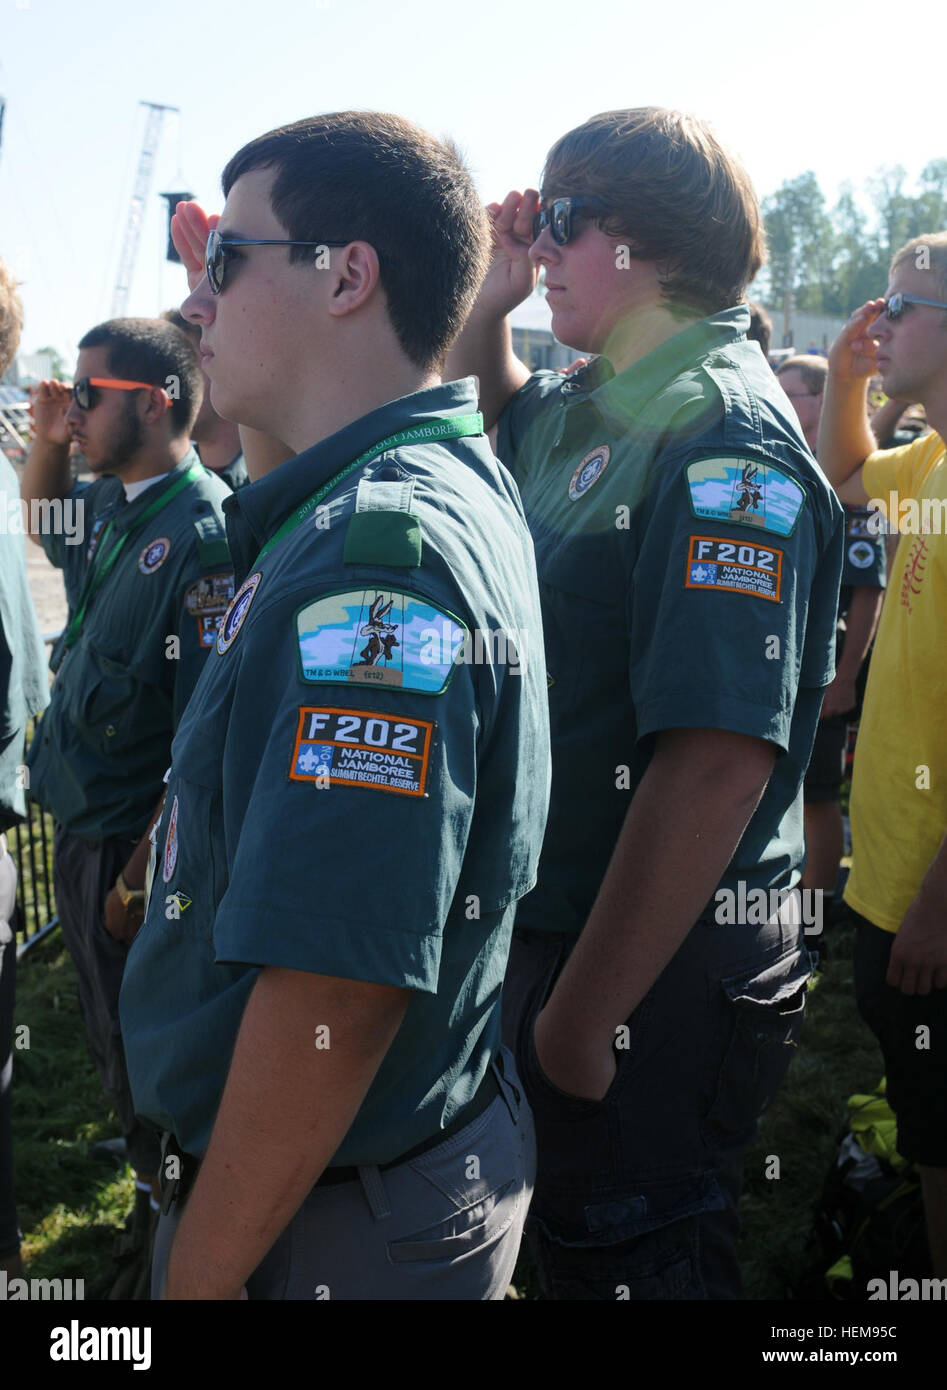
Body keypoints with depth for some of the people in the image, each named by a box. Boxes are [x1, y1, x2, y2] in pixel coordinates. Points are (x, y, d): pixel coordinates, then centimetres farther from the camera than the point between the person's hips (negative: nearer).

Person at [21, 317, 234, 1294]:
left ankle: (170, 1222, 31)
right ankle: (156, 1188, 45)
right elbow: (49, 532, 28)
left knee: (139, 1050, 9)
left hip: (133, 842, -9)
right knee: (109, 1034, 23)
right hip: (80, 824, 9)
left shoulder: (201, 533, -23)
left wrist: (147, 872, -22)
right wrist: (48, 444, 8)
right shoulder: (111, 503, 3)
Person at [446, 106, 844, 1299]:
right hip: (557, 929, 9)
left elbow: (716, 761, -29)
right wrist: (492, 295, 10)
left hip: (662, 977, -9)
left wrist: (581, 1019, -25)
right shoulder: (585, 410, 7)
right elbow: (484, 410, 31)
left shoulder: (724, 438, -21)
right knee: (568, 1242, 25)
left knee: (628, 1260, 9)